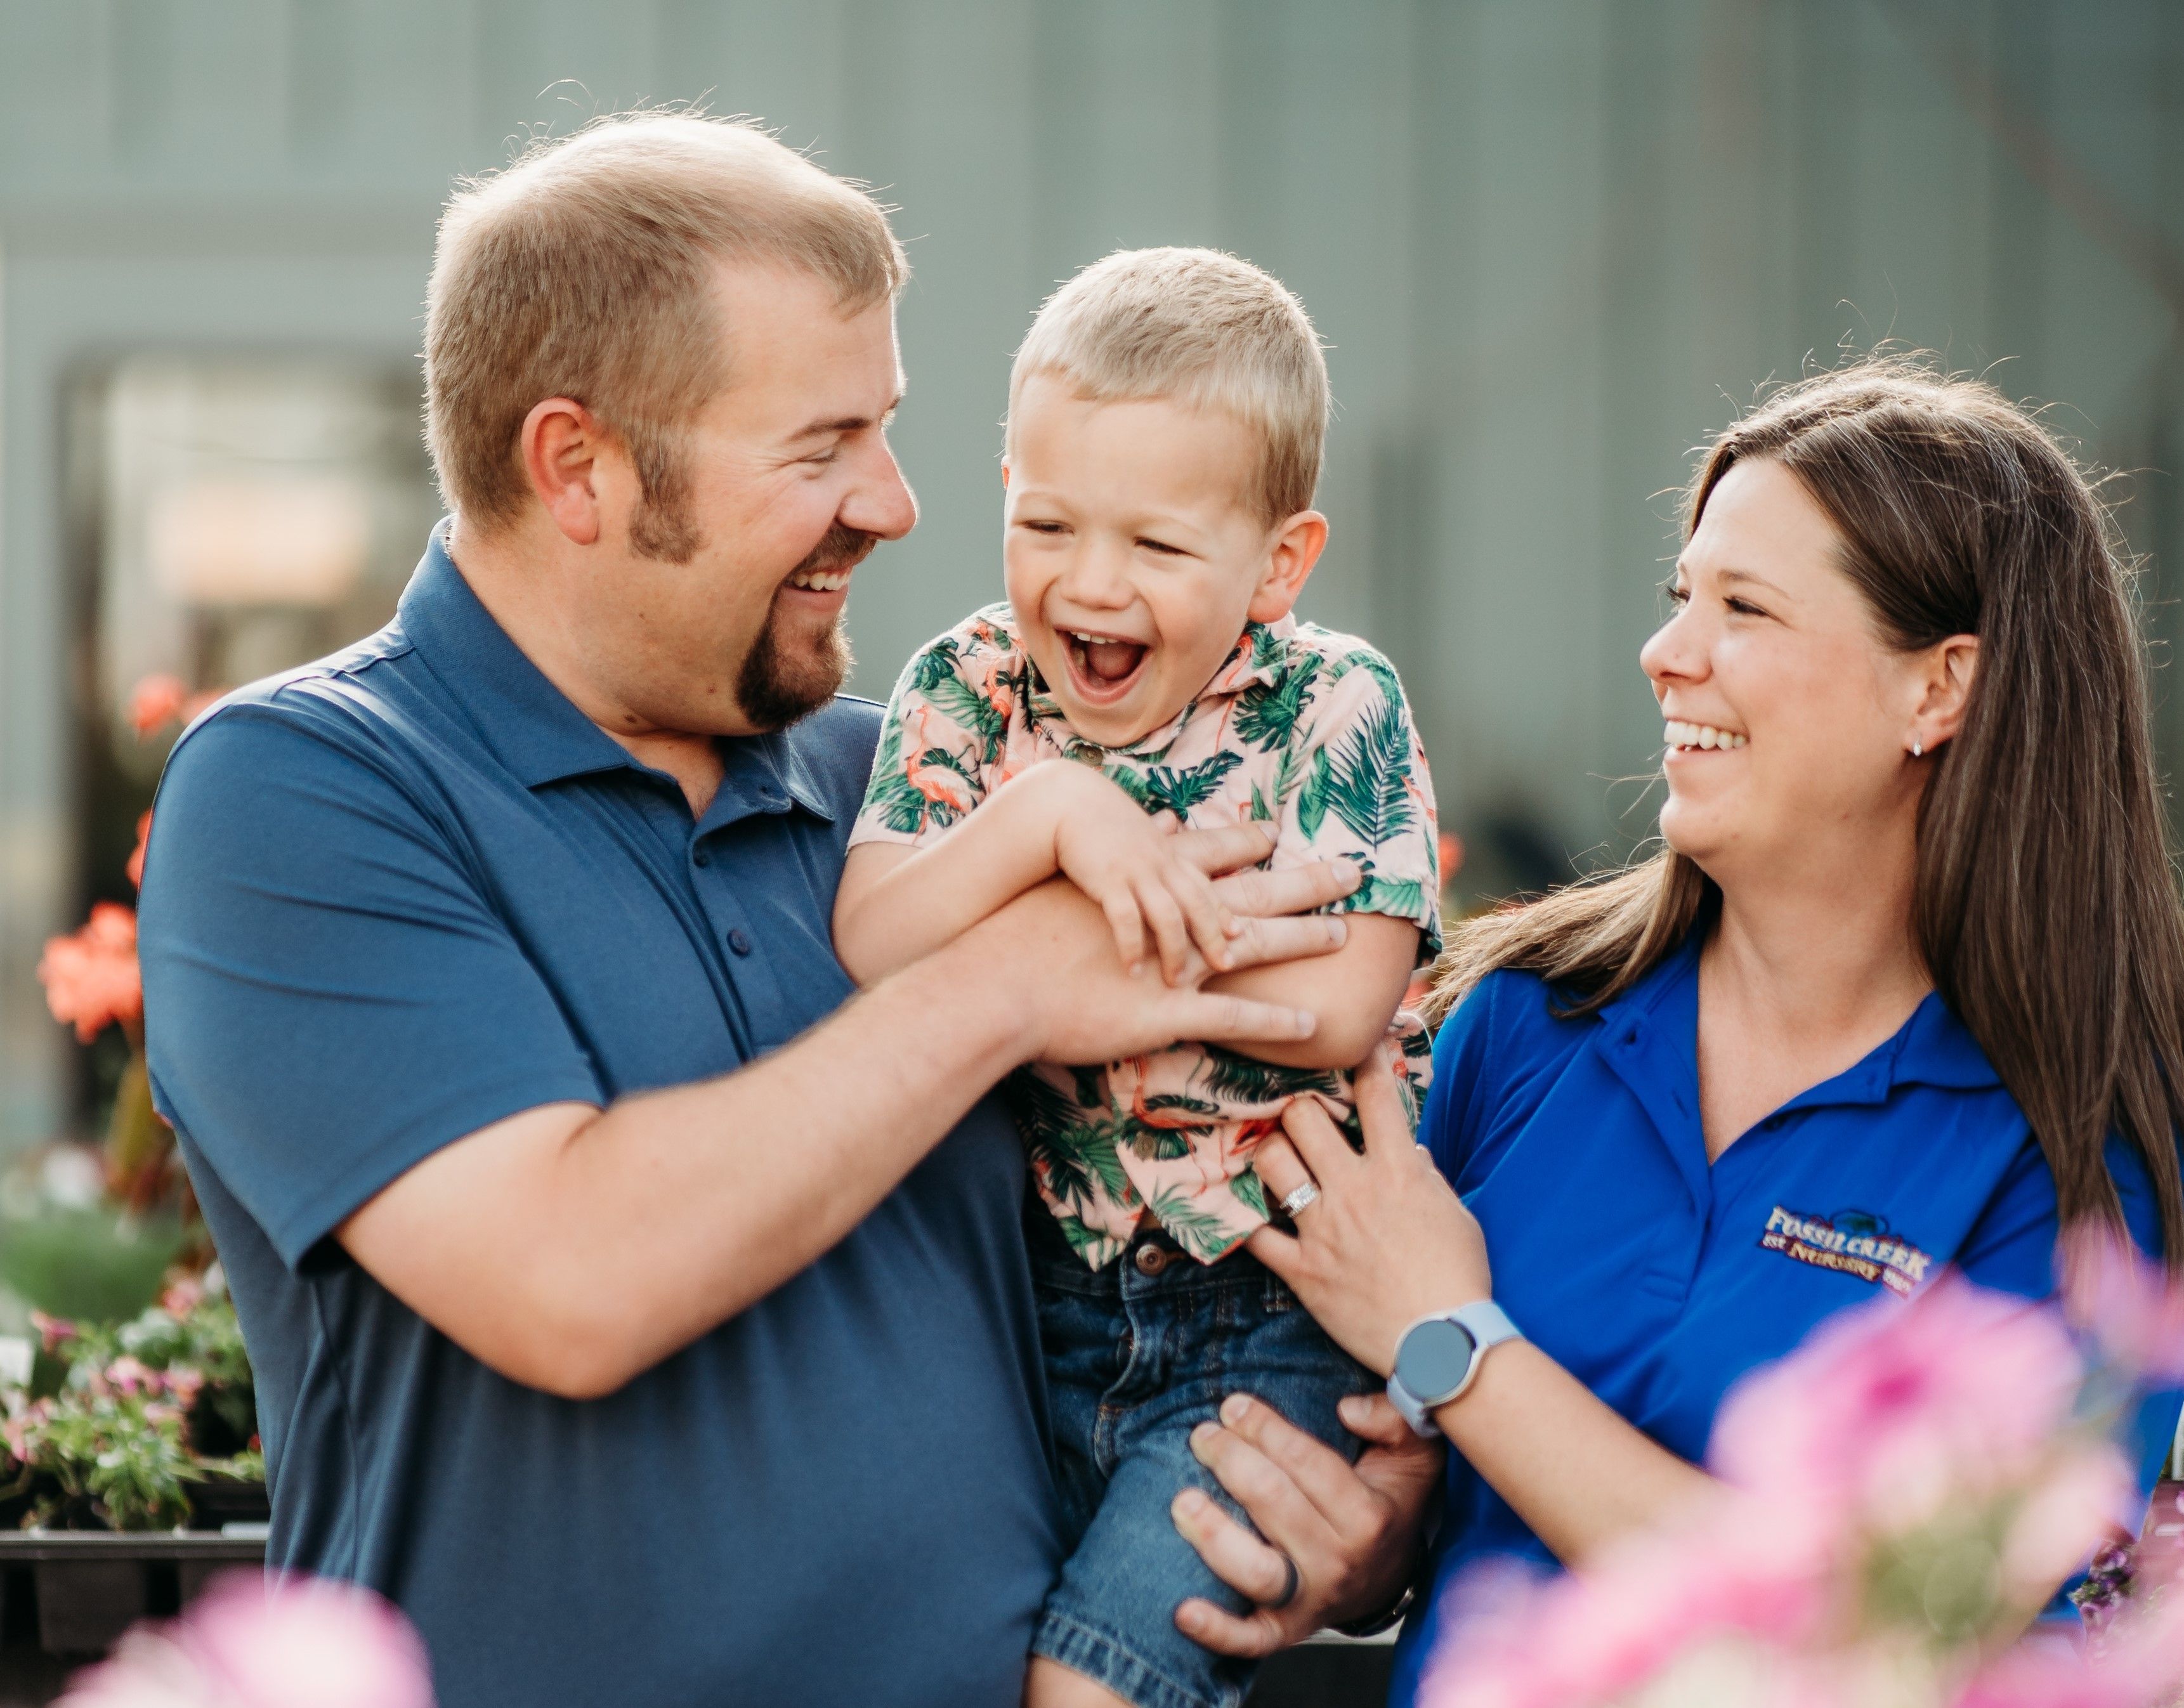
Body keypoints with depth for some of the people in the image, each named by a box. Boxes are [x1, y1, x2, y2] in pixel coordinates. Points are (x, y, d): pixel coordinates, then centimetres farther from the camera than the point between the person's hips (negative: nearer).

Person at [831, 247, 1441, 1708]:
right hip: (1034, 1298, 4)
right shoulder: (967, 694, 2)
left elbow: (1332, 1009, -17)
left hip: (1274, 1316, -3)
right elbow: (868, 954, -12)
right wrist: (1051, 817, -26)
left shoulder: (1335, 708, -6)